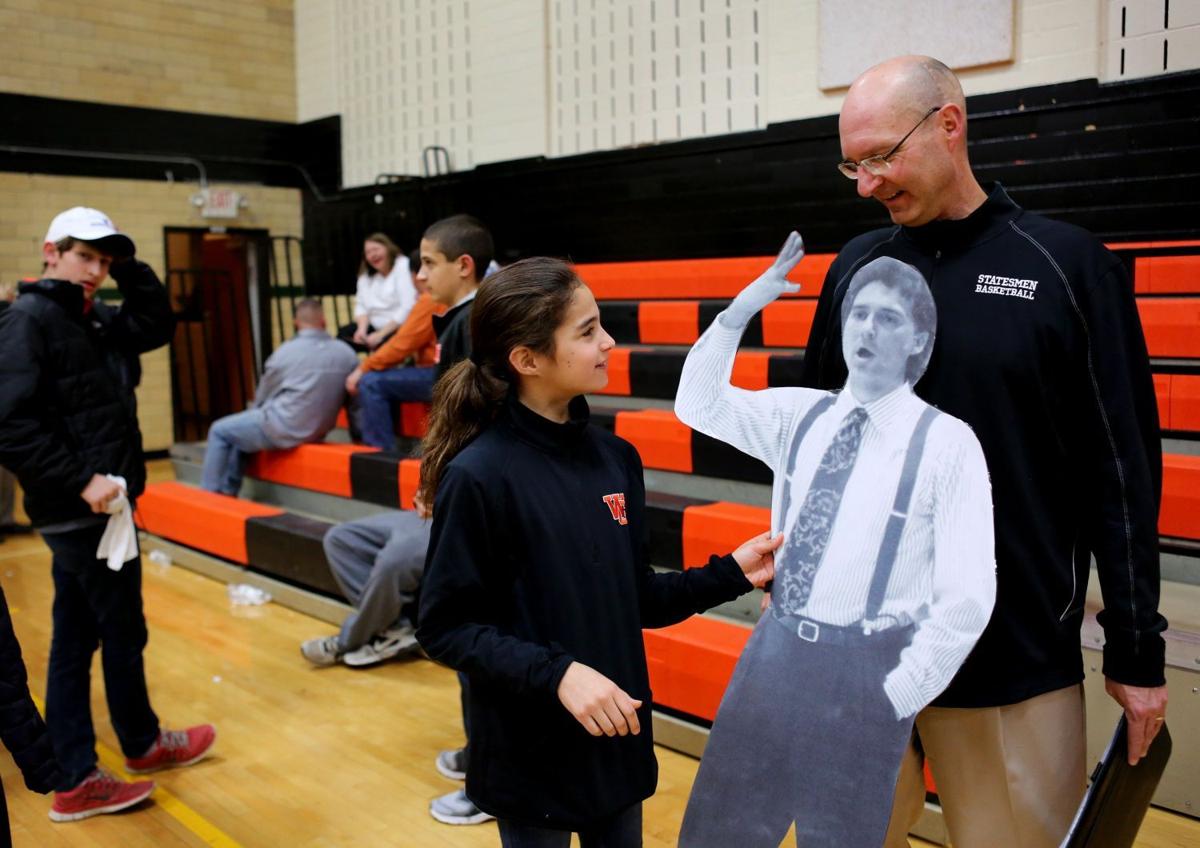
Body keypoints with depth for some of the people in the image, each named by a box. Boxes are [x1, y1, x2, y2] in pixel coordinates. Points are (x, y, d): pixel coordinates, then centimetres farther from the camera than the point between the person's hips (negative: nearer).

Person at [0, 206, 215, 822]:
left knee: (76, 639, 11)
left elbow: (157, 326, 14)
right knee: (123, 632, 7)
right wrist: (81, 481, -22)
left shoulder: (93, 320, 12)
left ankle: (76, 780, 20)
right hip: (80, 508, -9)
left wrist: (127, 266, 4)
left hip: (88, 506, 9)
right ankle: (143, 744, 28)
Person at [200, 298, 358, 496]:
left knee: (219, 431, 16)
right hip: (317, 433, 6)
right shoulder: (347, 354, -1)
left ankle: (210, 494, 16)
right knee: (240, 431, 28)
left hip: (283, 429, -6)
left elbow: (262, 397, 6)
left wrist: (258, 418, 26)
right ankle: (228, 491, 28)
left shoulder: (286, 351, -7)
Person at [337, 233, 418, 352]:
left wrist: (380, 335, -20)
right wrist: (362, 329, -12)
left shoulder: (404, 267, -10)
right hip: (375, 326, 7)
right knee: (342, 334, -13)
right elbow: (362, 306, 11)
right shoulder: (366, 275, 14)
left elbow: (407, 308, -19)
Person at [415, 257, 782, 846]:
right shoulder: (478, 475, -19)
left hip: (617, 739, 6)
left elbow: (634, 598, 7)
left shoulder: (615, 457, 0)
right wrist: (556, 673, -25)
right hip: (530, 756, -5)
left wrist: (729, 575, -4)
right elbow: (445, 628, -15)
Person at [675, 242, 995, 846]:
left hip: (861, 674, -4)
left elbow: (969, 594, -10)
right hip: (775, 650, 4)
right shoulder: (802, 415, 4)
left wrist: (900, 692, -10)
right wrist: (737, 314, -10)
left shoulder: (947, 442, -10)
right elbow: (699, 404, 2)